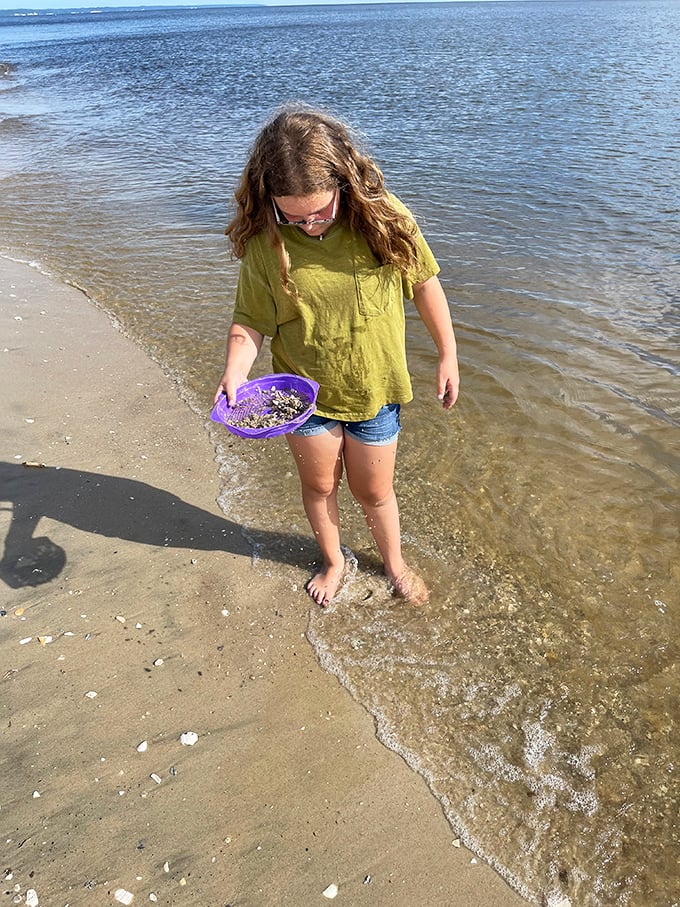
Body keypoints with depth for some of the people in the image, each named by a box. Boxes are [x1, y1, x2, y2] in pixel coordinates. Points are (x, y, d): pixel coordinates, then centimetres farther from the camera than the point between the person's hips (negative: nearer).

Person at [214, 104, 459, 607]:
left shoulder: (383, 218, -17)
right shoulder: (264, 242, -16)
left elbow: (424, 282, -4)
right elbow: (251, 319, -8)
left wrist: (448, 356, 1)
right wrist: (235, 370, -27)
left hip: (374, 390, -1)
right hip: (305, 393, 1)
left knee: (373, 491, 16)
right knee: (318, 485, 19)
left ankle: (395, 563, 46)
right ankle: (334, 561, 48)